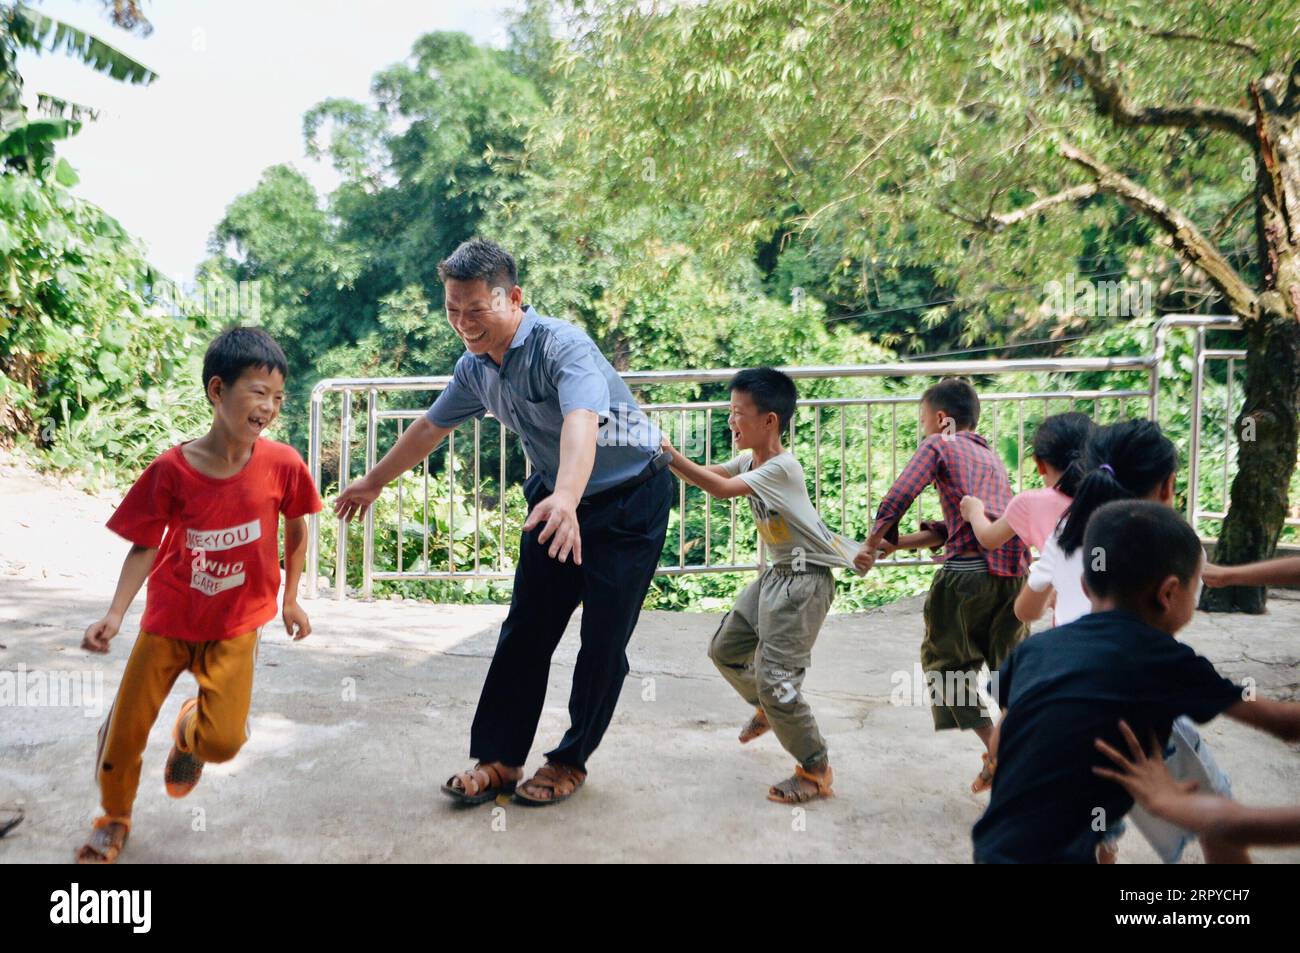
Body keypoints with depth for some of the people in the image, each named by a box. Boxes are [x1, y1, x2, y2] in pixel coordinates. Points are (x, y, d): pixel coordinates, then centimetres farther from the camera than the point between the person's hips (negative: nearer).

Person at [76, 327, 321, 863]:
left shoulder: (282, 464, -16)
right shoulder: (171, 470, -17)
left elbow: (296, 529, 2)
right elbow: (146, 545, -7)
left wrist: (290, 599, 7)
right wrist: (115, 613, -17)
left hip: (235, 626, 0)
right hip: (168, 619, 0)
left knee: (224, 740, -11)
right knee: (125, 730, 7)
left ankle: (191, 731, 28)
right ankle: (114, 820, 37)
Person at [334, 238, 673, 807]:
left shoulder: (562, 346, -28)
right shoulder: (475, 368, -4)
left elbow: (580, 423, -47)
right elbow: (430, 427, 13)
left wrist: (565, 499, -65)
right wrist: (373, 483, 24)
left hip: (629, 498, -6)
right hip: (555, 498, 7)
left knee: (604, 640, -3)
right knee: (525, 628, 5)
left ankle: (571, 760, 15)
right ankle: (498, 759, 14)